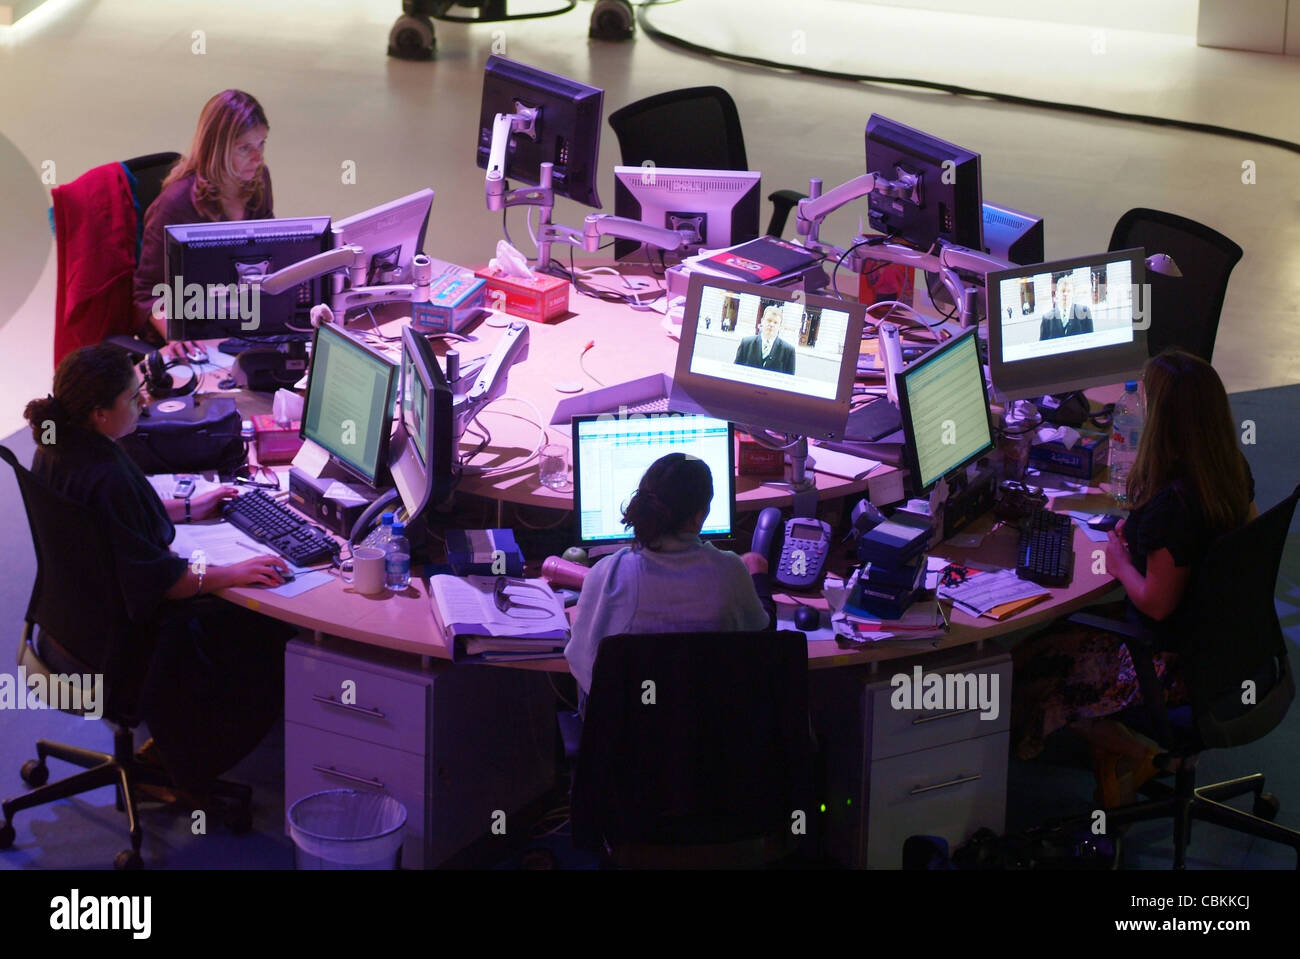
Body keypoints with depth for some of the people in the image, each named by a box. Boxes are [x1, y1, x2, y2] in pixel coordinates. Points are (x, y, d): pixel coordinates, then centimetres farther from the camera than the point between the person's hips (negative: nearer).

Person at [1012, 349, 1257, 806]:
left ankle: (1133, 754, 17)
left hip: (1174, 664, -8)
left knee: (1025, 670, 7)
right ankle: (1116, 749, 27)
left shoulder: (1170, 504, -34)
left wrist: (1121, 563, -6)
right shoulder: (1235, 469, -8)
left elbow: (1156, 604, -27)